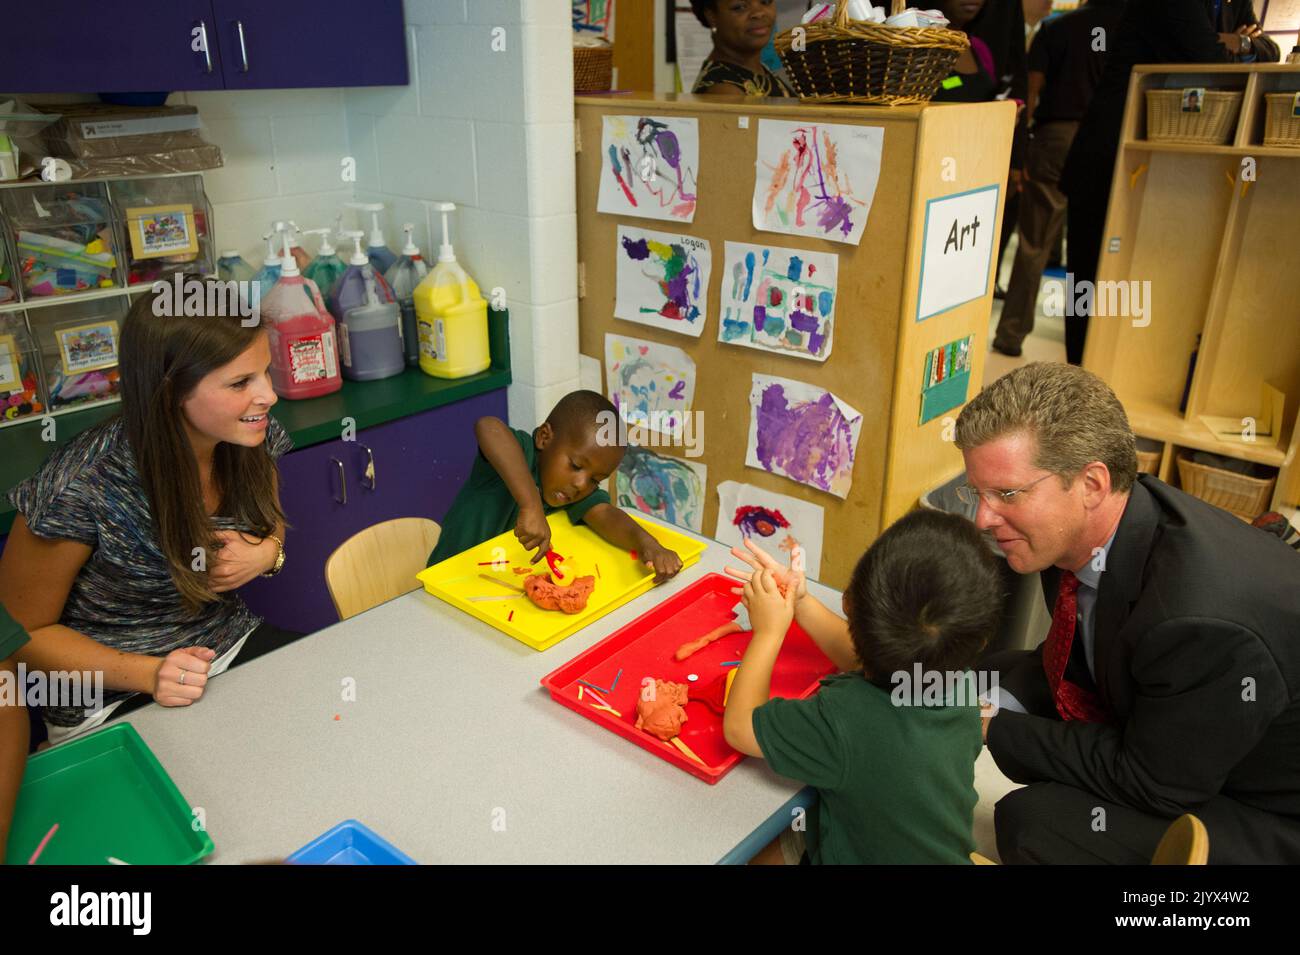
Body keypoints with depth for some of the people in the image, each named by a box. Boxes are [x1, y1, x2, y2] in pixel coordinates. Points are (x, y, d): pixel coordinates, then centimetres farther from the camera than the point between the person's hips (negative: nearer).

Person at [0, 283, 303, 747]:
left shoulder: (253, 438, -11)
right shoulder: (80, 488, -25)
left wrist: (268, 552, -13)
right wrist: (147, 674, -26)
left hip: (231, 646, 6)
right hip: (112, 701, -6)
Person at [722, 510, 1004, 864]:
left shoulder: (845, 720, -38)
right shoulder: (960, 687, -20)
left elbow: (739, 727, -21)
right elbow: (864, 658, 1)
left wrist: (769, 630, -12)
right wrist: (799, 602, 1)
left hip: (861, 852, -5)